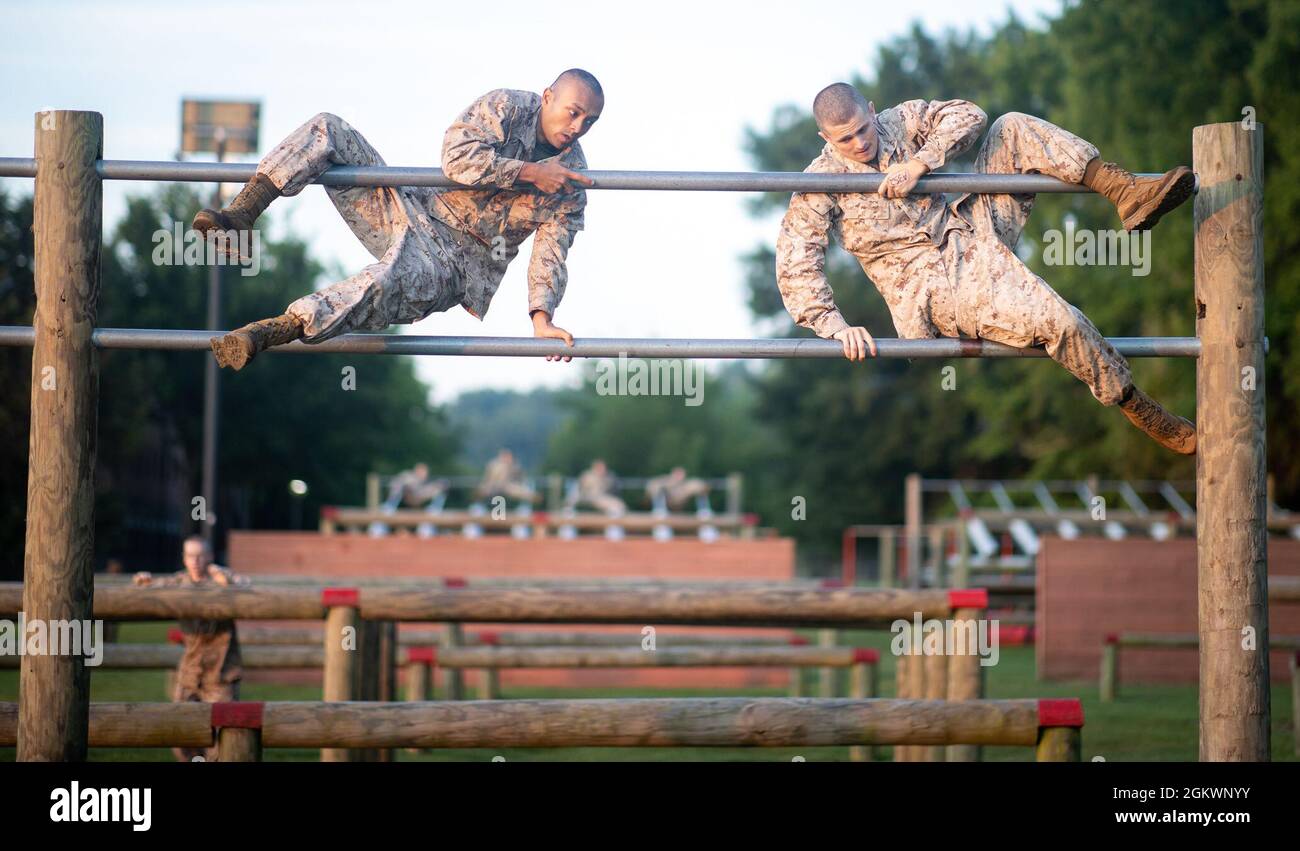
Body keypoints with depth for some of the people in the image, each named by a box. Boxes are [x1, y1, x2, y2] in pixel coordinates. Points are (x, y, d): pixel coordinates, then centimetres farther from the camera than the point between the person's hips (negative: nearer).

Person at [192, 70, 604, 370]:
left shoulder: (571, 180, -2)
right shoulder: (507, 108, -2)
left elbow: (551, 253, -6)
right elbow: (458, 158, -15)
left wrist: (541, 317, -21)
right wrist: (528, 173, -18)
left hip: (454, 265, -3)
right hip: (412, 208, 3)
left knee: (390, 283, -41)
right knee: (327, 130, -13)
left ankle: (265, 333, -48)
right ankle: (238, 219, -23)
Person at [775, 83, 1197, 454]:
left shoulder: (899, 122, 7)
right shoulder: (819, 188, -8)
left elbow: (968, 115, -2)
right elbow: (795, 270, -13)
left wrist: (918, 163, -16)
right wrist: (838, 327, -24)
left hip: (973, 234, 7)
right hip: (932, 290, -7)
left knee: (1012, 128, -6)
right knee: (1060, 322, -26)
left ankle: (1130, 195, -13)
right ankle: (1143, 413, -7)